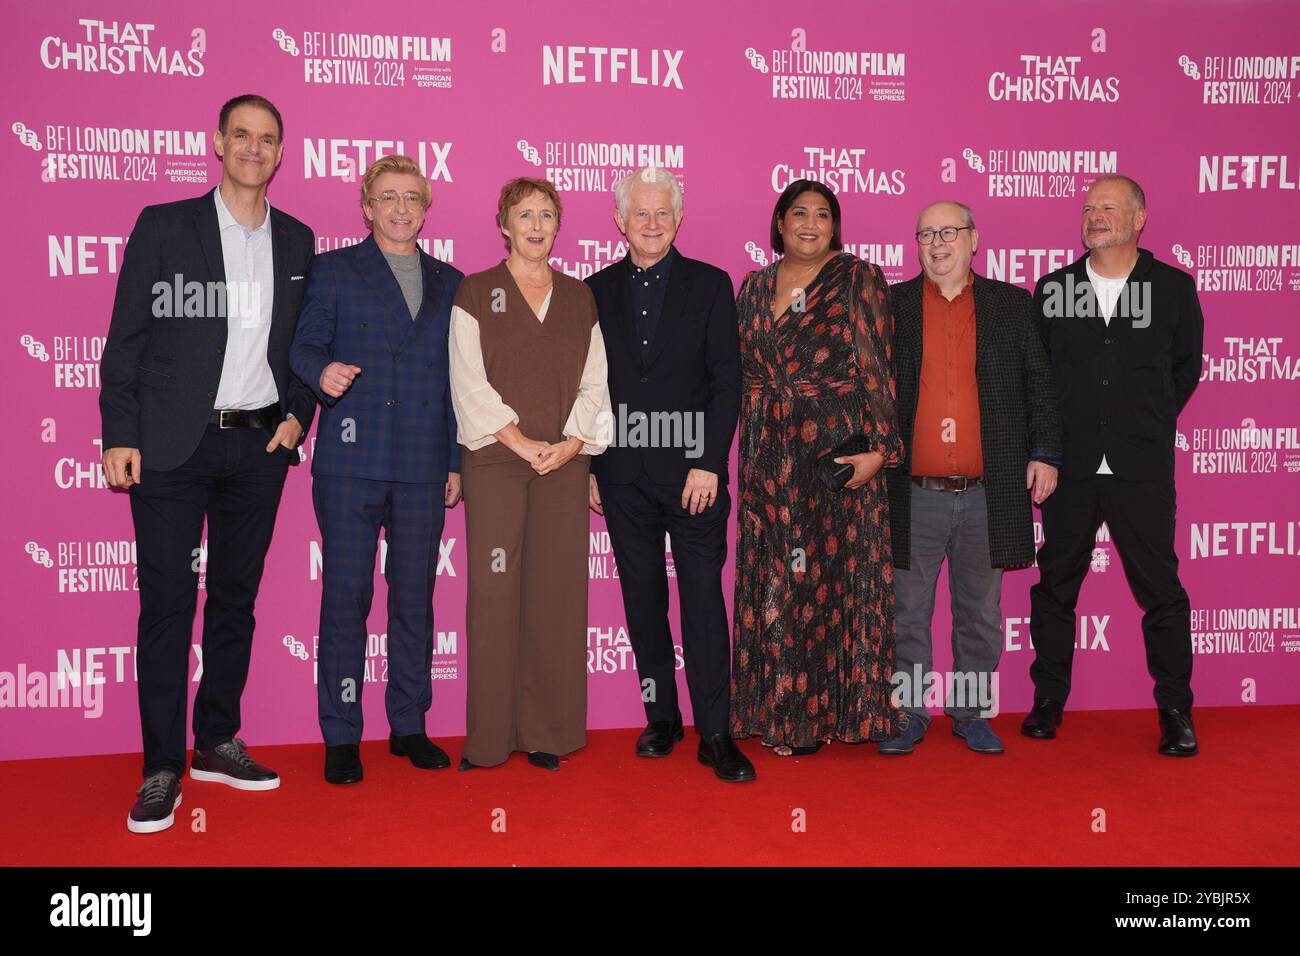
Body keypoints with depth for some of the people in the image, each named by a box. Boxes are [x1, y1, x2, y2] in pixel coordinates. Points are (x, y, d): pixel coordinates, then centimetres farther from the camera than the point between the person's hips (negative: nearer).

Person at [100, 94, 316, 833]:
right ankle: (163, 766, 9)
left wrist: (298, 412, 1)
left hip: (260, 446, 4)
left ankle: (218, 743, 23)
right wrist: (120, 434, -8)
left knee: (236, 599, 11)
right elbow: (127, 337, -2)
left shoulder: (297, 240, 10)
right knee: (167, 604, -1)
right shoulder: (164, 226, 1)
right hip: (172, 445, -3)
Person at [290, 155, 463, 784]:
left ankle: (409, 727, 21)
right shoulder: (333, 271, 9)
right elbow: (305, 344, 1)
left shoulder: (449, 283, 16)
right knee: (345, 598, -1)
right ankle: (341, 738, 11)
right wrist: (322, 370, -24)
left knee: (415, 598, 8)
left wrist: (457, 463, 10)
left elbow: (457, 380, 15)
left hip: (423, 469, 3)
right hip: (351, 461, -3)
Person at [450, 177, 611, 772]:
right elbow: (468, 383, -4)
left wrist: (571, 443, -6)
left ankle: (546, 733, 13)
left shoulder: (578, 297, 14)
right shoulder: (476, 293, 5)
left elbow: (594, 382, 10)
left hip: (564, 462, 3)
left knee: (557, 594, 3)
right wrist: (521, 442, -12)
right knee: (494, 594, -2)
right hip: (495, 461, -2)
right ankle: (489, 738, 8)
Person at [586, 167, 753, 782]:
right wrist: (589, 467, 4)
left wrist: (708, 464, -10)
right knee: (643, 600, 9)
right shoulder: (597, 290, 9)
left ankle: (714, 732, 6)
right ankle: (661, 716, 23)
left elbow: (726, 382, -2)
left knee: (703, 599, -2)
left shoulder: (710, 285, 3)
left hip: (692, 471, -2)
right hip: (623, 476, 3)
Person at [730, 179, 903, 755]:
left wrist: (878, 448, -14)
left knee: (832, 578, 1)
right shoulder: (755, 287, 13)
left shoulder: (859, 280, 0)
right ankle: (779, 710, 18)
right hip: (770, 462, 4)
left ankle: (830, 710, 14)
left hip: (839, 455, -4)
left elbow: (877, 369, -6)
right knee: (773, 582, 7)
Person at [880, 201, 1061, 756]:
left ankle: (971, 713, 25)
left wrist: (1045, 454, 1)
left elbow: (1038, 385, 9)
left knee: (980, 613, 10)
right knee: (908, 613, 7)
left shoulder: (1012, 305, 8)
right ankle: (908, 713, 21)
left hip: (988, 495, 1)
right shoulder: (890, 306, 6)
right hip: (914, 496, 0)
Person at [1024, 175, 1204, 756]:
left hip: (1142, 468, -1)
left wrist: (1151, 424, 10)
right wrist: (1048, 440, 7)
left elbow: (1186, 367, 13)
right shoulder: (1053, 288, 6)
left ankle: (1175, 709, 17)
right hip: (1070, 467, 2)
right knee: (1055, 585, 9)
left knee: (1160, 589, 3)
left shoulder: (1173, 287, 4)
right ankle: (1048, 699, 22)